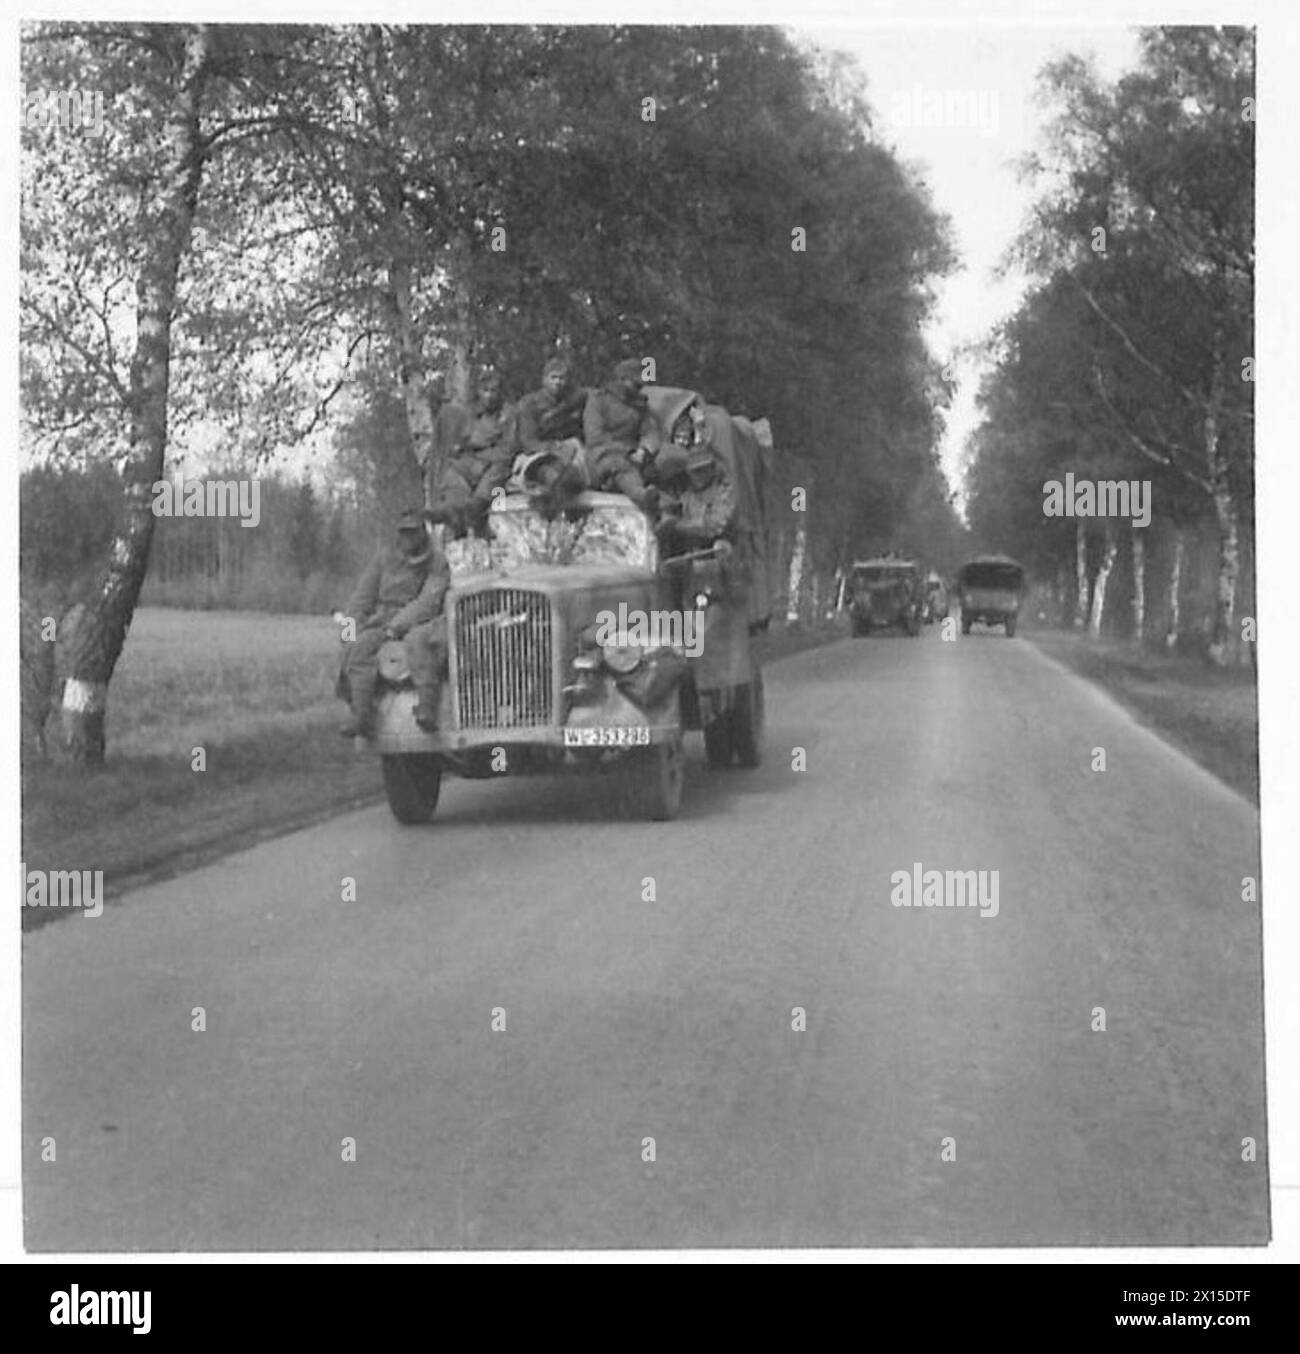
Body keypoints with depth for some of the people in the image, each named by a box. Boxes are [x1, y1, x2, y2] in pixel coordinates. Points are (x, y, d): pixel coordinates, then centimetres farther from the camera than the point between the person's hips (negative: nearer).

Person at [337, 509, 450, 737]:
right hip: (382, 620, 3)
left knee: (419, 641, -38)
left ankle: (427, 709, -47)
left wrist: (396, 627, -22)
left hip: (417, 623, -3)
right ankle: (361, 716, -35)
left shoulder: (437, 563, 0)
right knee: (358, 646, -27)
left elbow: (427, 603, -13)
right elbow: (363, 594, 12)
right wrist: (353, 626, -2)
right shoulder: (385, 554, 12)